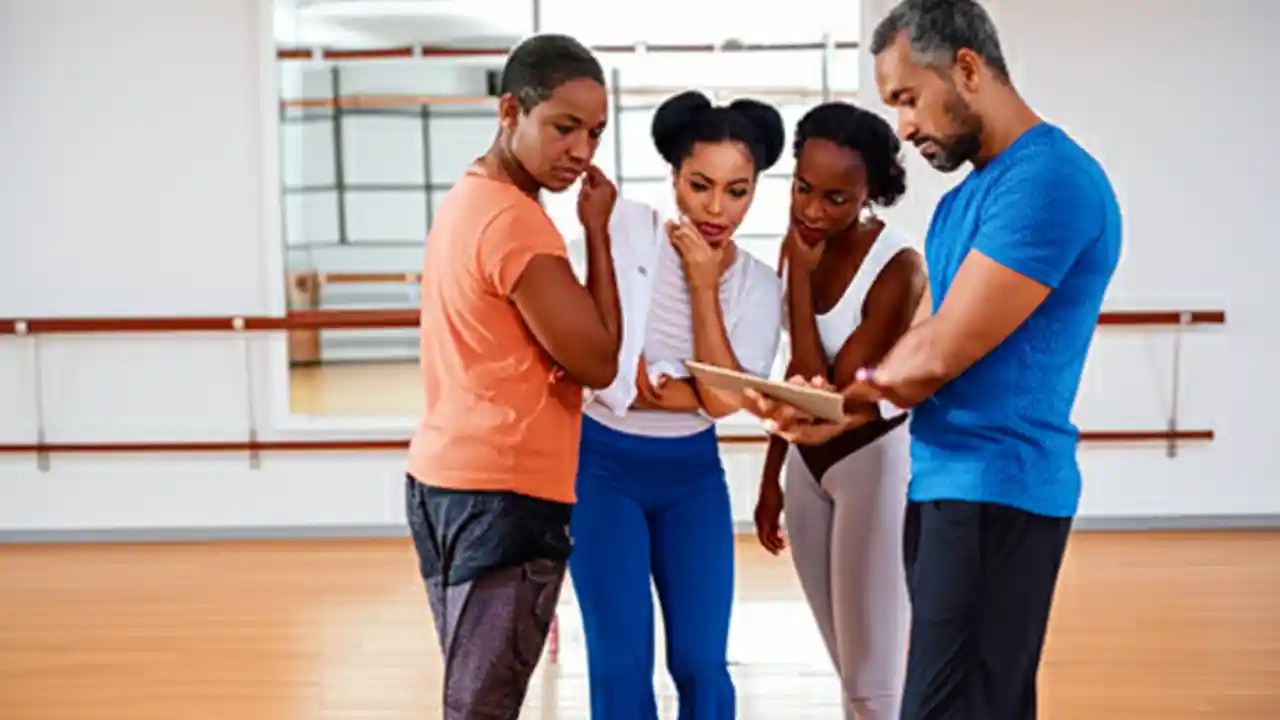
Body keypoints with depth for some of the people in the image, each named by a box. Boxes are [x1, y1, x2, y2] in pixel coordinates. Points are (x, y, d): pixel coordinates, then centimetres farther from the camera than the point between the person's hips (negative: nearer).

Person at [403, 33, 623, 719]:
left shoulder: (468, 200, 14)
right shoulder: (516, 220, -17)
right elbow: (597, 362, -13)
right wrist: (598, 229, -7)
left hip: (445, 477, 10)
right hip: (502, 494, -10)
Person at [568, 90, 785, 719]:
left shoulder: (758, 285, -1)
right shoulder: (627, 234, -9)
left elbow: (724, 397, -14)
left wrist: (704, 285, -15)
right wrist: (696, 393, -12)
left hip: (692, 473, 3)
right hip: (603, 465, -3)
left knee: (702, 664, 4)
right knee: (621, 666, -1)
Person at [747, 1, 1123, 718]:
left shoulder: (1048, 178, -16)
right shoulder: (964, 199, 16)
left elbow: (939, 355, -18)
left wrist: (841, 395, 0)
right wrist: (833, 412, -3)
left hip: (995, 490, -9)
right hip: (945, 484, 9)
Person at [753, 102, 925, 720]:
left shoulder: (898, 268, -23)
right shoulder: (803, 245, -1)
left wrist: (799, 274, -23)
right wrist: (771, 477, 14)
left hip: (874, 463, -7)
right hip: (808, 465, 8)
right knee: (849, 667, 18)